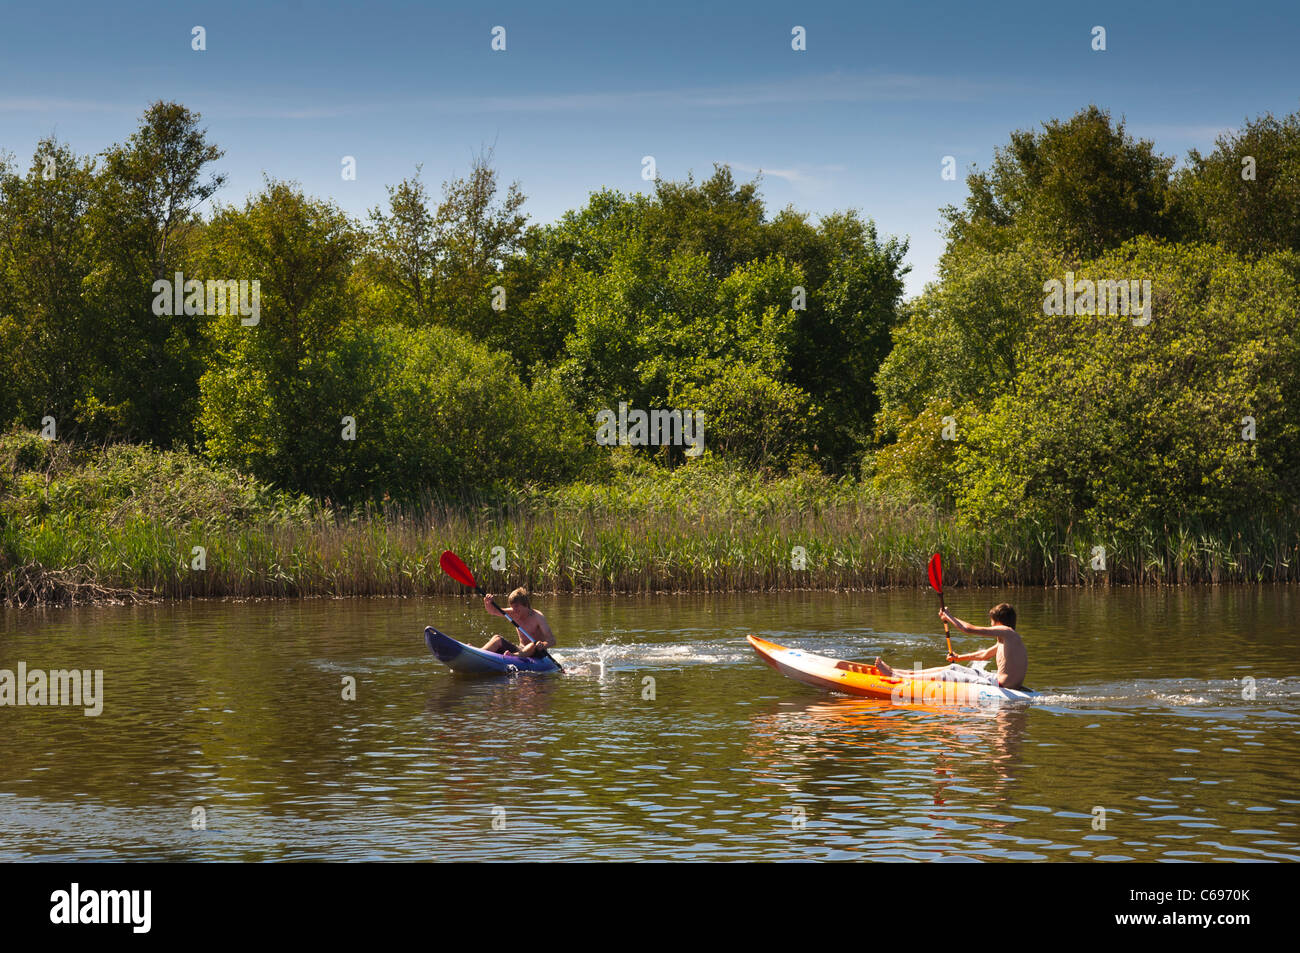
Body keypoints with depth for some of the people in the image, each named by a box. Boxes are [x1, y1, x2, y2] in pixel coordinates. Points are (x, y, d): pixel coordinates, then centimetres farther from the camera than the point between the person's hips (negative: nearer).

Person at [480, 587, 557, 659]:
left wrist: (543, 645, -47)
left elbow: (552, 640, -24)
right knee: (497, 639, -11)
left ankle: (513, 656, -62)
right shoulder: (513, 614, 2)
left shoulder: (537, 616, -17)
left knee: (533, 645, -39)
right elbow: (493, 611, 0)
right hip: (522, 650, 6)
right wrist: (487, 603, -24)